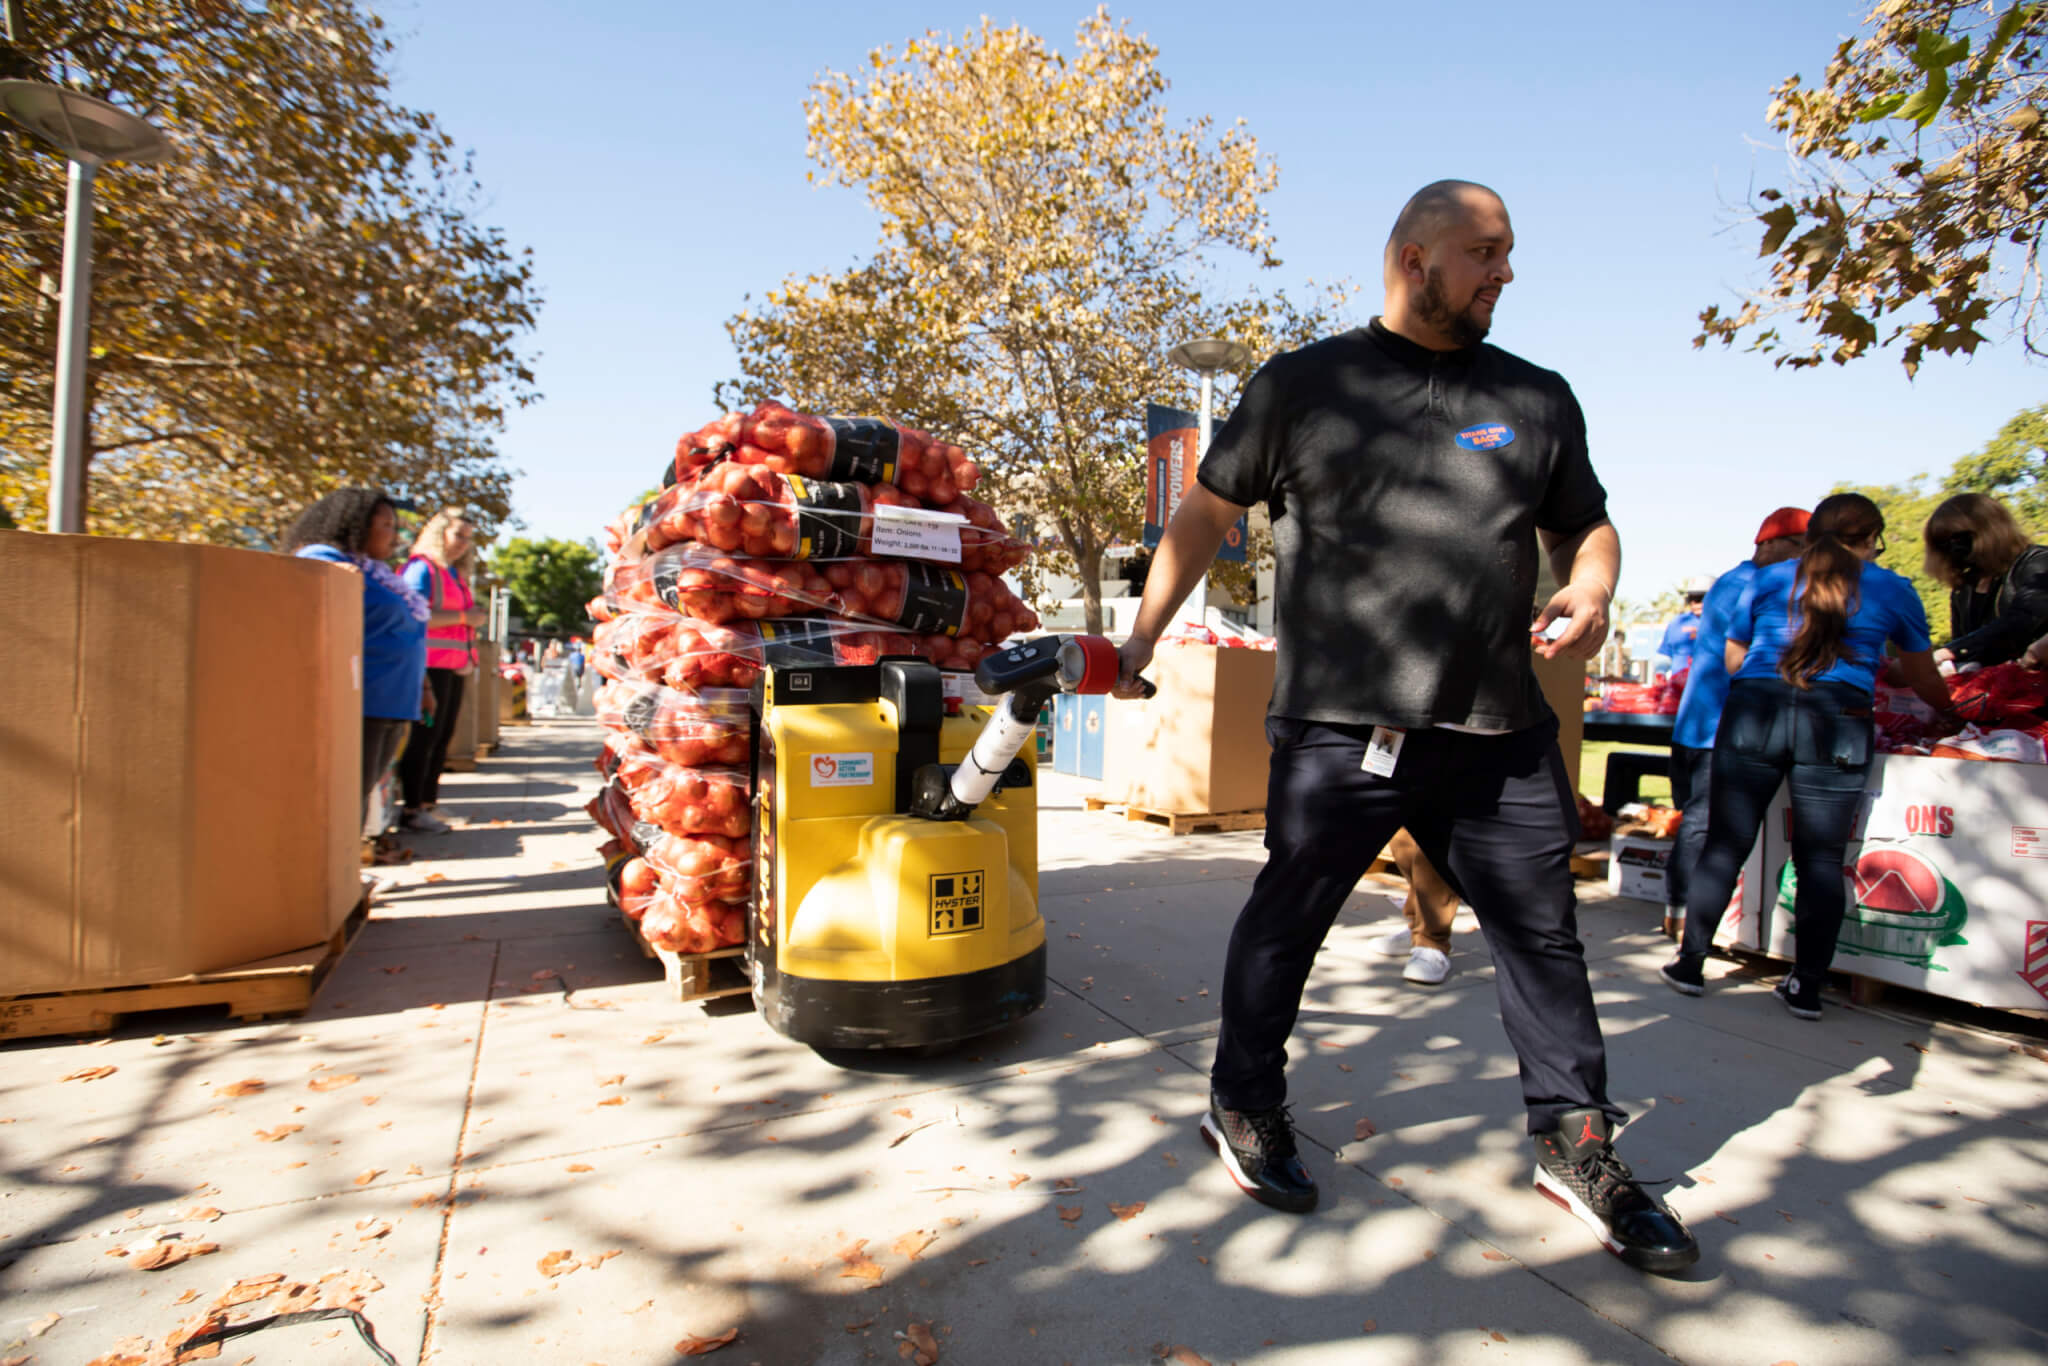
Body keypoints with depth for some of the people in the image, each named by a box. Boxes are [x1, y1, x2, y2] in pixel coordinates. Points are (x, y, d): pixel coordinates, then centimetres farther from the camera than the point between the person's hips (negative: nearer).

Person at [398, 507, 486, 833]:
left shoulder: (456, 574, 20)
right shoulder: (422, 567, -5)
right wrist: (464, 617, -14)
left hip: (455, 665, 8)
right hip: (431, 663, -8)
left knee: (443, 736, 9)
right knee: (426, 735, -6)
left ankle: (427, 803, 16)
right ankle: (411, 809, 0)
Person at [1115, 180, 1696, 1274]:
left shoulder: (1538, 400, 15)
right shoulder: (1303, 384, 6)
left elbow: (1586, 525, 23)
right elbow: (1205, 513, 8)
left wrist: (1589, 586, -1)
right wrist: (1140, 640, 4)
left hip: (1500, 733, 4)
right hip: (1337, 730, -3)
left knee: (1543, 931, 12)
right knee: (1287, 918, 7)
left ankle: (1575, 1142, 33)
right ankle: (1245, 1107, 29)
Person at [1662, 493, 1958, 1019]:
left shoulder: (1766, 579, 15)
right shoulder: (1894, 590, 15)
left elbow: (1733, 660, 18)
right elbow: (1925, 681, 24)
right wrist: (1946, 708, 45)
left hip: (1753, 710, 0)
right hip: (1838, 722, 0)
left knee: (1723, 847, 5)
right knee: (1821, 861, 7)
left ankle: (1690, 965, 11)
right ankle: (1807, 988, 14)